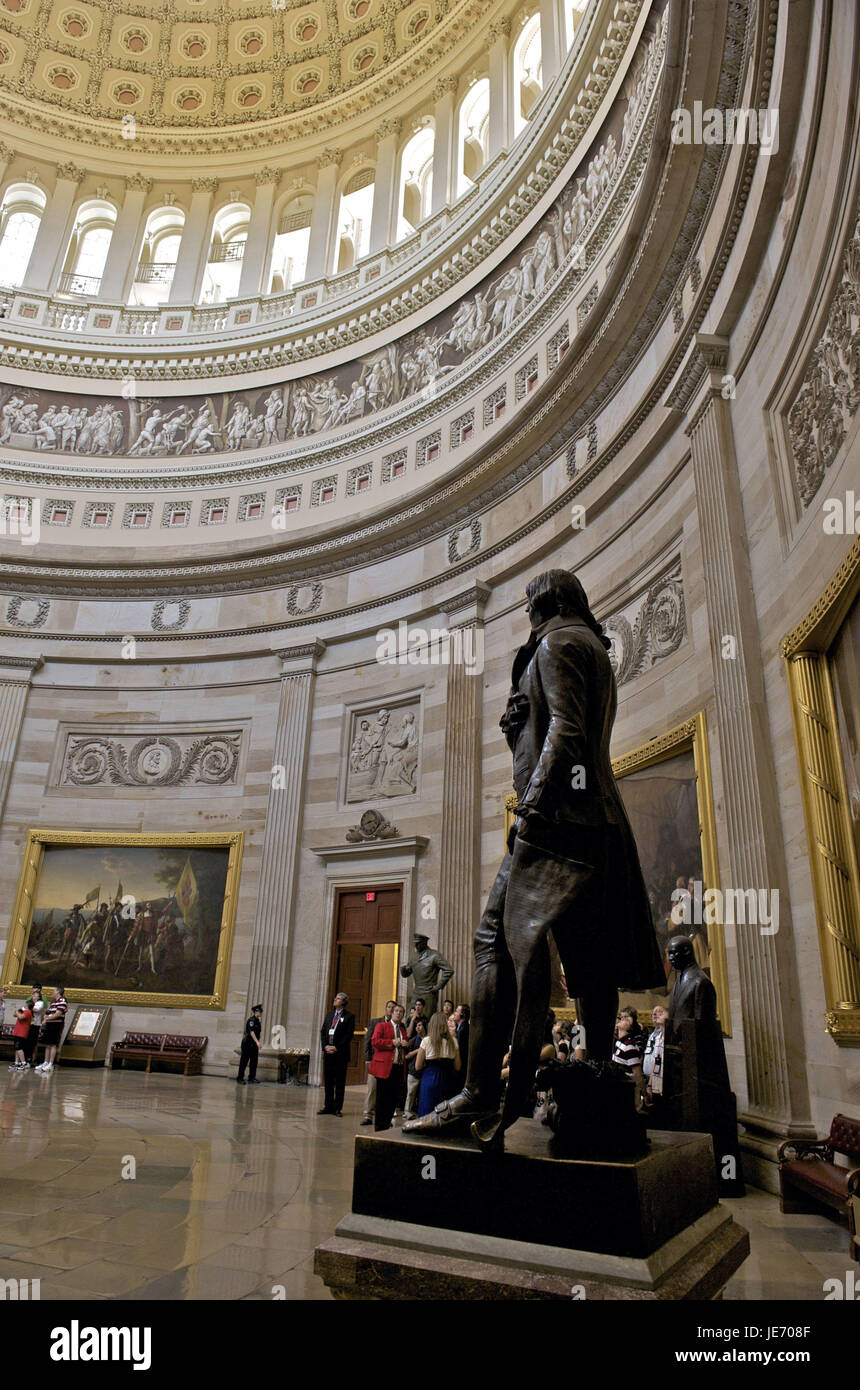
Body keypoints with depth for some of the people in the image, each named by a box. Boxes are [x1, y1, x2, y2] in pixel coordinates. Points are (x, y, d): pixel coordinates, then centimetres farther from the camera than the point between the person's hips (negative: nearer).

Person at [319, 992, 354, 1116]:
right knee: (328, 1081, 9)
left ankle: (337, 1108, 5)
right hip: (328, 1052, 5)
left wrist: (337, 1048, -13)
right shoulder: (329, 1015, 16)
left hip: (340, 1053, -5)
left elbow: (349, 1035, -9)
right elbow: (323, 1032, 13)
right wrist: (325, 1046, -3)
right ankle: (328, 1106, 17)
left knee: (340, 1082, 0)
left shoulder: (349, 1016, -2)